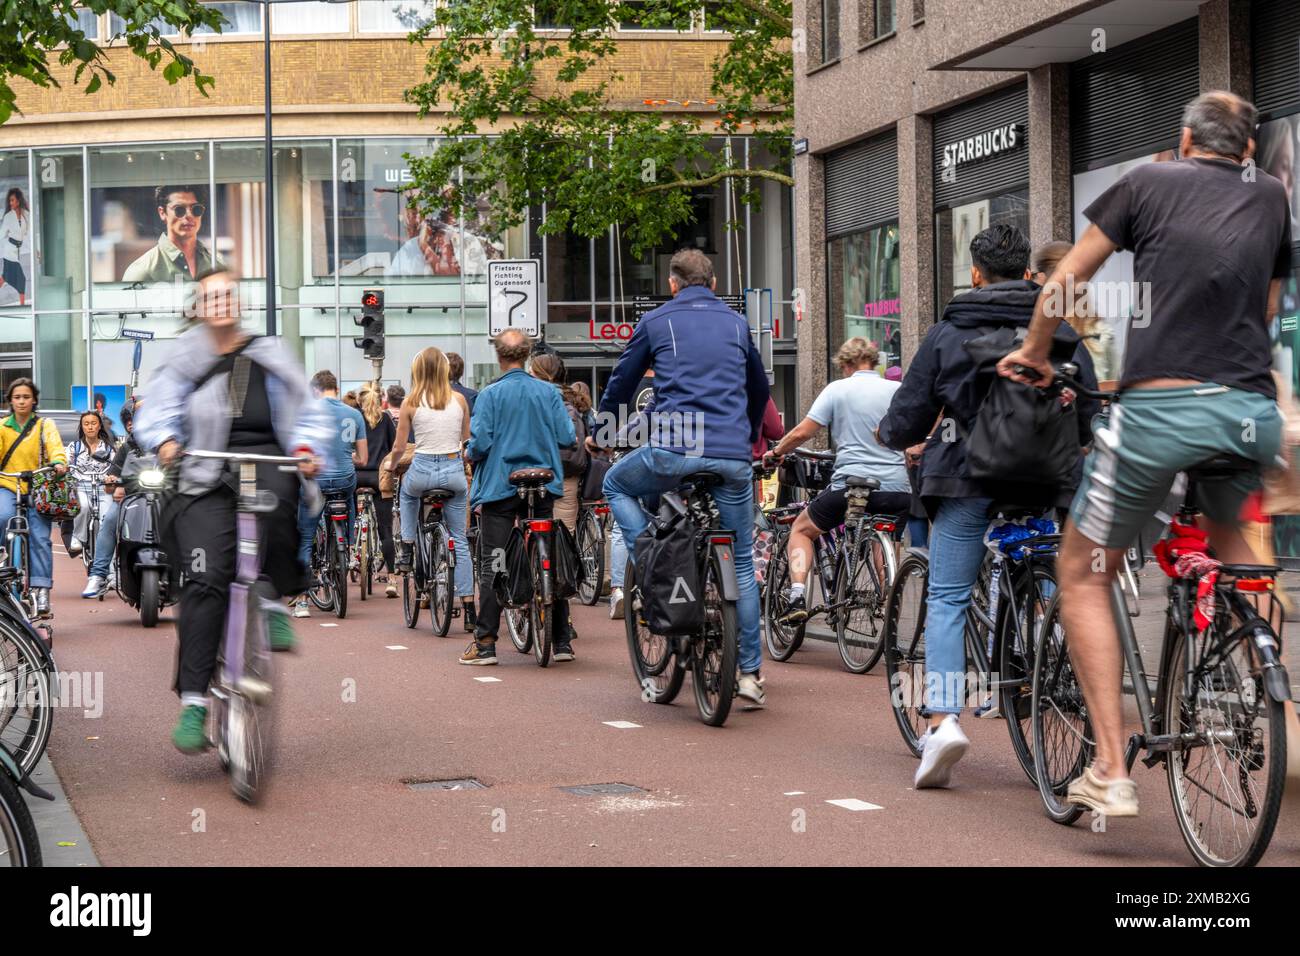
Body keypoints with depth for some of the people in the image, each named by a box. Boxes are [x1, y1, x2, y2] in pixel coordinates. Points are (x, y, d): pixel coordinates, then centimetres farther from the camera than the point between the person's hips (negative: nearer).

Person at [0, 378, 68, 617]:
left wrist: (59, 462, -30)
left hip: (37, 489, -1)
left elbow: (55, 446, -8)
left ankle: (41, 590, -9)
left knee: (40, 538, -10)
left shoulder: (45, 425, 10)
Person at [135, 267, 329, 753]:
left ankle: (271, 599, -15)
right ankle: (194, 701, -14)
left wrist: (307, 449, -8)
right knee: (206, 577, -17)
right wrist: (165, 440, -17)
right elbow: (156, 412, 4)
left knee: (273, 499, -38)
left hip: (266, 459, 0)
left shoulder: (269, 357, 14)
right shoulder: (183, 361, 13)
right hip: (205, 478, 0)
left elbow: (307, 415, 12)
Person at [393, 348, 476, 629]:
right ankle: (468, 608, 3)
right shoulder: (459, 400, 0)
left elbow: (398, 448, 0)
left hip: (422, 470, -1)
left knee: (407, 492, 38)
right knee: (459, 541, 7)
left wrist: (393, 466, 21)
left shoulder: (411, 403, -4)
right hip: (454, 472, 1)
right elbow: (468, 442, 8)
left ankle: (407, 550, 26)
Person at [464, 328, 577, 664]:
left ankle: (485, 644, -1)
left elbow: (480, 442, -13)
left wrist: (469, 454, 8)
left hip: (500, 485, -3)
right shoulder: (548, 391, 0)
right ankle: (562, 641, 11)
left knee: (492, 564, 1)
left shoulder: (490, 394, -8)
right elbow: (567, 437, -3)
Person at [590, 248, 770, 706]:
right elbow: (760, 388, 32)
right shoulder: (736, 324, 19)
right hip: (733, 458, 3)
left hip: (673, 450, -3)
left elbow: (622, 383, 16)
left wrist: (600, 432, 33)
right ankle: (751, 672, 9)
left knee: (615, 484, 27)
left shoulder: (657, 321, 9)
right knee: (743, 562, 12)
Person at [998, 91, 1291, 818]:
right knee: (1225, 531, 35)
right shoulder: (1272, 195, 18)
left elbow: (1064, 281, 13)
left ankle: (1112, 771, 1)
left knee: (1083, 573, 11)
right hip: (1256, 414, 4)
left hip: (1162, 407, -4)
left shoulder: (1149, 181, 10)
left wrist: (1034, 356, 29)